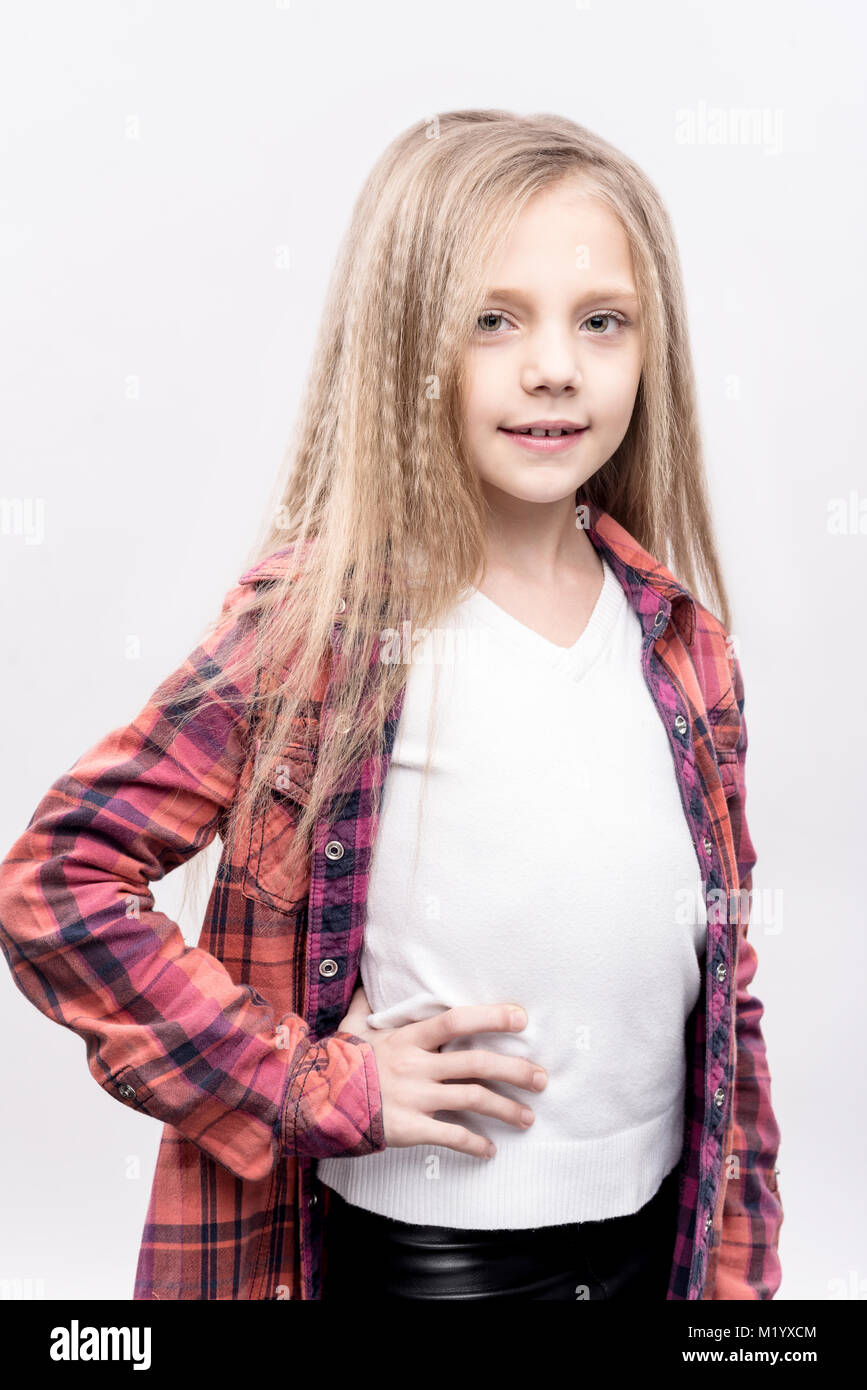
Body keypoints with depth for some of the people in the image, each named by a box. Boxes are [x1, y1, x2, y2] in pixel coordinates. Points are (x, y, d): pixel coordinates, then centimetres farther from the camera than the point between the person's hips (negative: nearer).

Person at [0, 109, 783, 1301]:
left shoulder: (684, 642, -1)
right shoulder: (323, 618, -16)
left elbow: (723, 970, 7)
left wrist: (741, 1267, 10)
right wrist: (315, 1087, -16)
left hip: (654, 1235, 4)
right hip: (413, 1242, -4)